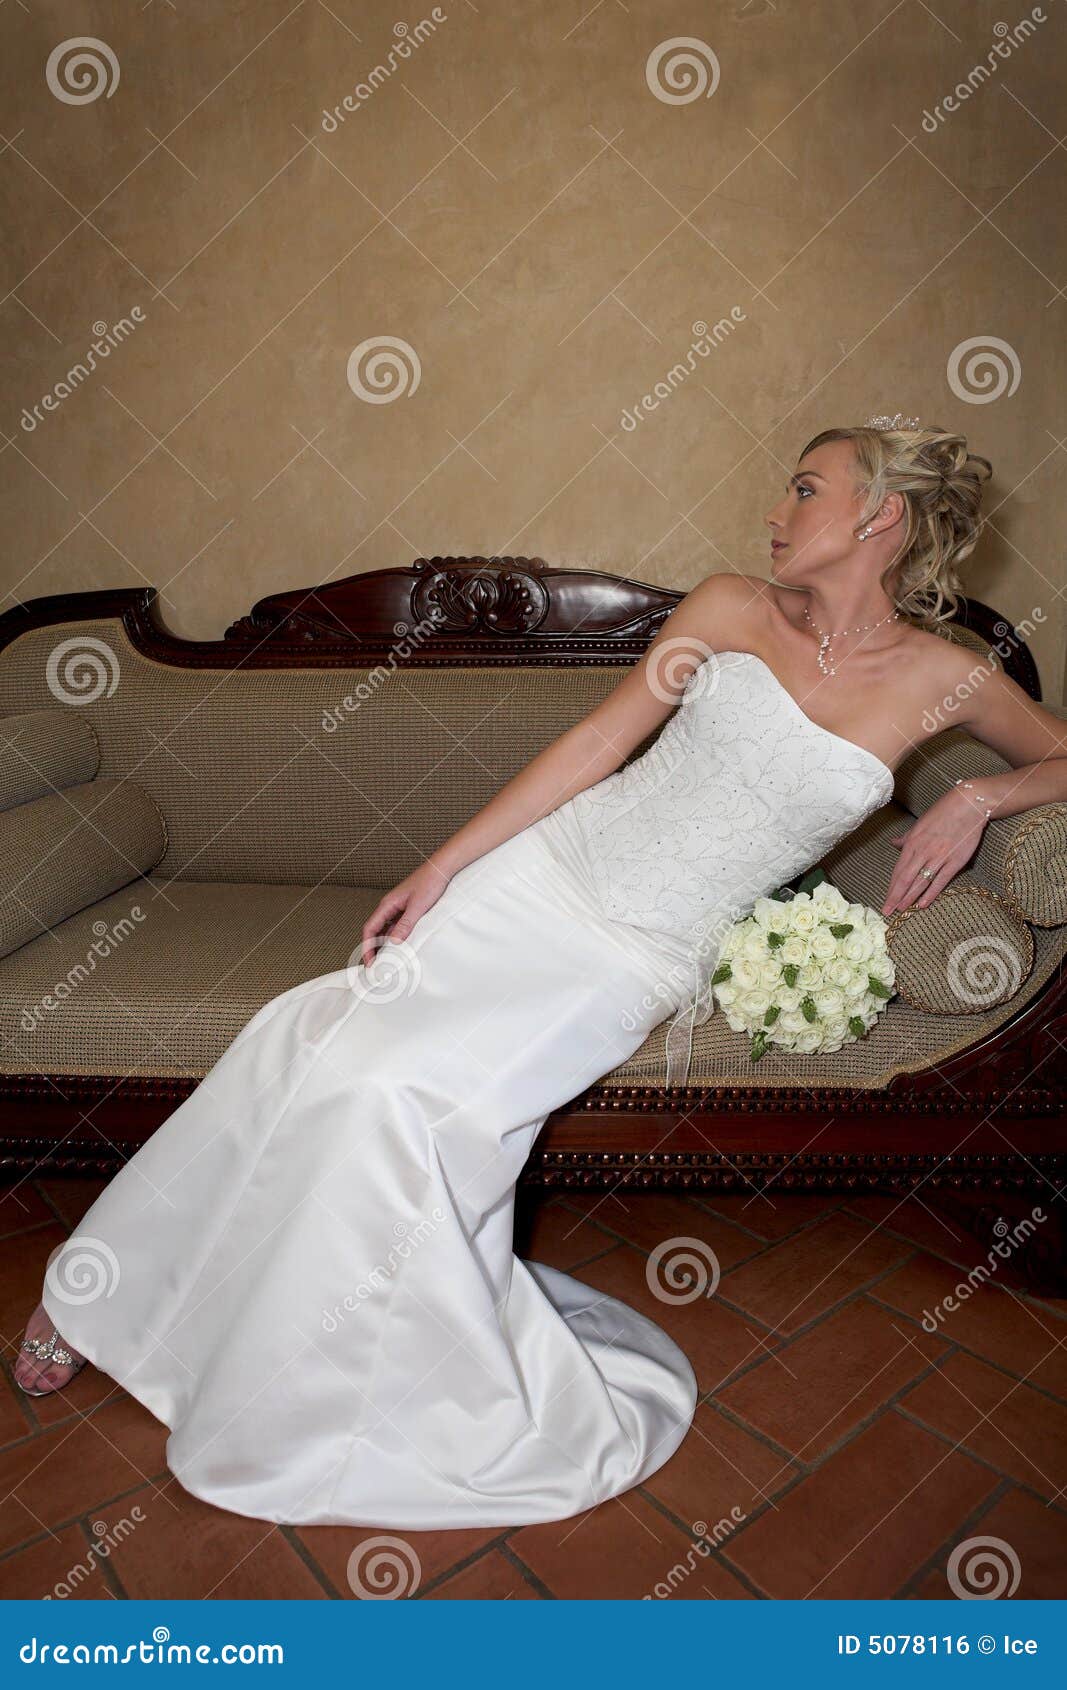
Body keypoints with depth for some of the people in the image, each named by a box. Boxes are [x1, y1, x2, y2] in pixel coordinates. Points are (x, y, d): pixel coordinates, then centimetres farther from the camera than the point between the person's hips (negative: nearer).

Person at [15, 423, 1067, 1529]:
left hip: (633, 959, -2)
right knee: (317, 1038, -11)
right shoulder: (730, 608, 5)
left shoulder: (940, 677, 2)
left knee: (401, 1097, -22)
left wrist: (974, 799, -5)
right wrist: (441, 866, 2)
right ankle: (100, 1289, 9)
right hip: (538, 872, 3)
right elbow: (599, 740, 5)